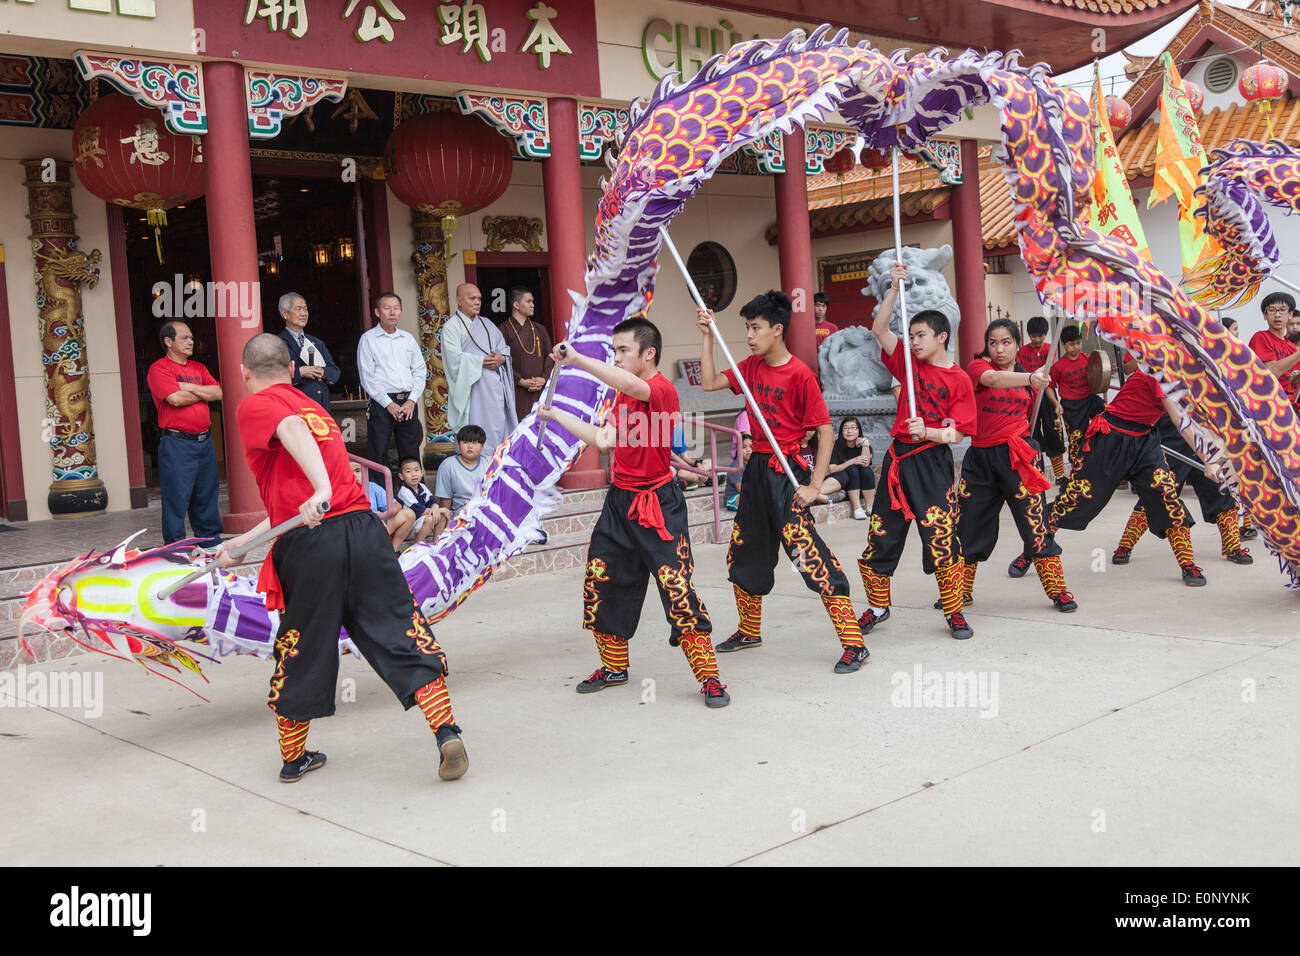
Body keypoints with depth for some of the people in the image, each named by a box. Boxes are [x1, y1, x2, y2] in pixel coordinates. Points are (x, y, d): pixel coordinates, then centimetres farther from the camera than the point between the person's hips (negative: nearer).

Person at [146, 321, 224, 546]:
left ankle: (210, 540, 24)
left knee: (206, 494, 13)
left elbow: (218, 393, 4)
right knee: (177, 497, -2)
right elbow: (176, 398, -18)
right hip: (177, 444, -6)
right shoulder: (159, 369, -5)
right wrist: (205, 393, -2)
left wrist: (189, 387, -8)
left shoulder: (198, 368, 17)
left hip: (204, 441, 6)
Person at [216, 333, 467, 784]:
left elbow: (293, 430, -20)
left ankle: (294, 758, 29)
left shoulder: (254, 405, 6)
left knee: (301, 653, 12)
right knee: (403, 633, 5)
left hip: (310, 544, -5)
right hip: (364, 528, 5)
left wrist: (322, 491, -35)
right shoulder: (314, 407, 27)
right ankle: (447, 733, -7)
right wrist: (243, 541, 35)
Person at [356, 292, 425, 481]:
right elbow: (367, 377, -4)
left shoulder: (408, 338, 16)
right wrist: (389, 404, -10)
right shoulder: (368, 339, 2)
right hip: (382, 403, -4)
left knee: (411, 456, 6)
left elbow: (420, 371, 13)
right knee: (378, 456, -5)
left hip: (408, 403, 4)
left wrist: (412, 400, -2)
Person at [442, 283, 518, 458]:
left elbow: (504, 347, 17)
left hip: (496, 385, 6)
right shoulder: (452, 326, 1)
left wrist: (501, 358, -6)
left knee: (499, 426, 2)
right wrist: (482, 361, -16)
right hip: (473, 387, -6)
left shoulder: (486, 323, 20)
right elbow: (455, 357, -11)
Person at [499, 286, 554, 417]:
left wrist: (544, 378, -4)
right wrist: (521, 381, -14)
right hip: (518, 393, -4)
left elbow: (549, 356, 12)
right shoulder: (505, 330, -1)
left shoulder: (539, 329, 15)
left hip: (541, 390, 4)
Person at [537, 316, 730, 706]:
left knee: (677, 589, -11)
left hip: (658, 507, -9)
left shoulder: (662, 390, -15)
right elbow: (604, 440, 16)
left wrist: (577, 359, -35)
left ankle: (709, 677, 0)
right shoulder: (623, 395, 15)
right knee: (601, 584, 13)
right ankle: (614, 668, 30)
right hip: (620, 502, 9)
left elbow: (630, 383, -36)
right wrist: (558, 416, 16)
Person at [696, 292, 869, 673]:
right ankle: (749, 631, 38)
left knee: (809, 555, -15)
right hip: (756, 470, 8)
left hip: (787, 472, -8)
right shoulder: (752, 367, 7)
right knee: (743, 553, 18)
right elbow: (709, 383, 10)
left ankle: (854, 644, -10)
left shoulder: (800, 375, -15)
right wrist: (707, 336, 4)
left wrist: (814, 485, -19)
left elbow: (825, 431, -15)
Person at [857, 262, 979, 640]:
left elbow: (956, 433, -8)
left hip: (932, 463, -5)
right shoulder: (910, 364, 8)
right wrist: (895, 288, -7)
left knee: (942, 540, -8)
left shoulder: (959, 380, -4)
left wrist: (927, 432, -25)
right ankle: (878, 606, 25)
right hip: (898, 458, 5)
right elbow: (879, 329, 1)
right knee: (880, 536, 8)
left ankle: (954, 613, 7)